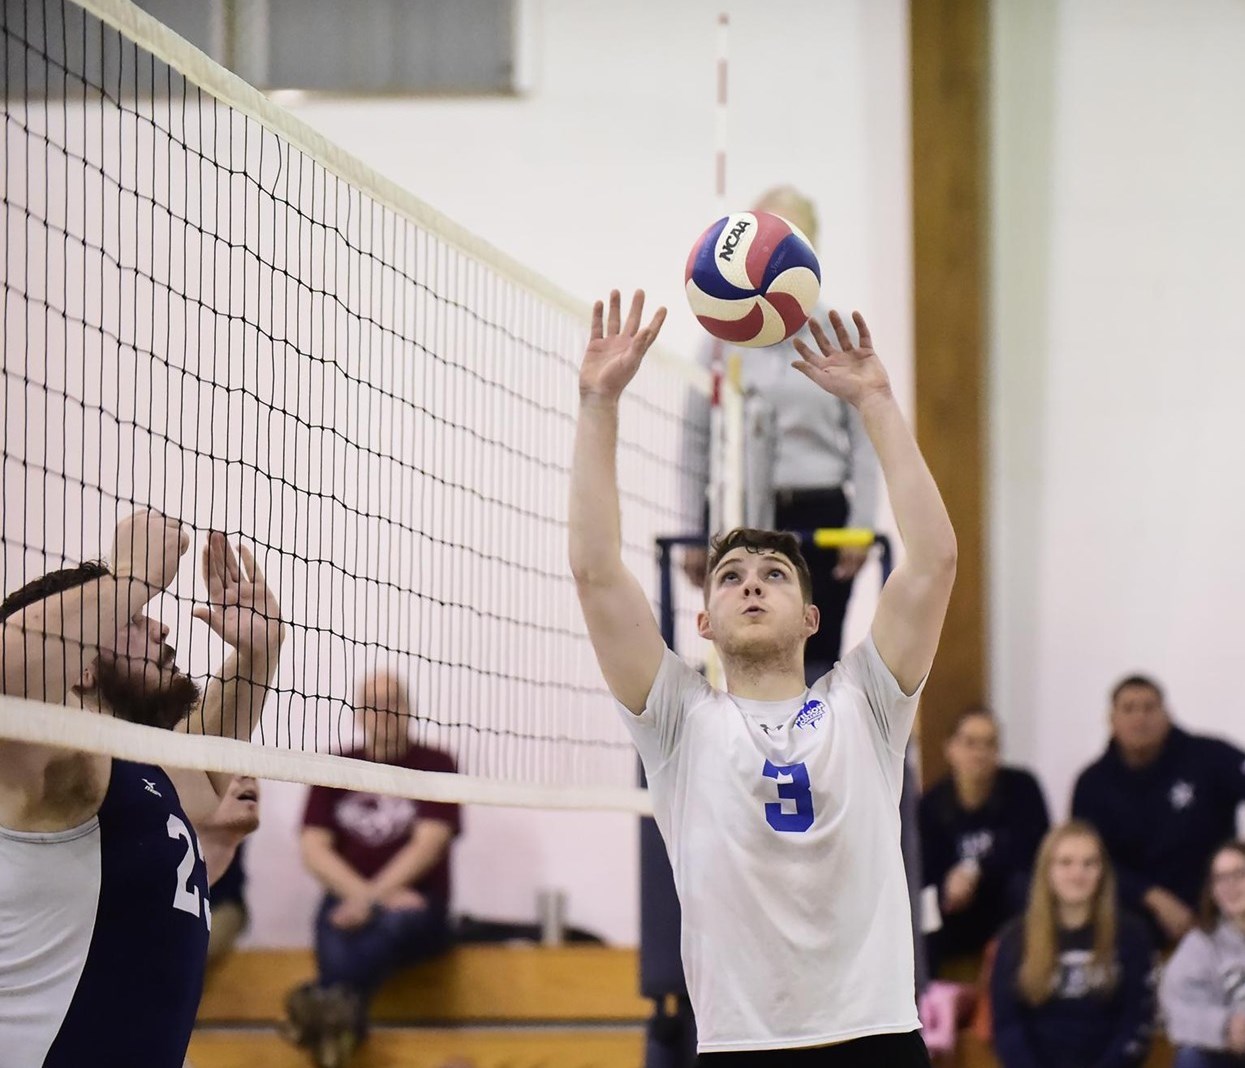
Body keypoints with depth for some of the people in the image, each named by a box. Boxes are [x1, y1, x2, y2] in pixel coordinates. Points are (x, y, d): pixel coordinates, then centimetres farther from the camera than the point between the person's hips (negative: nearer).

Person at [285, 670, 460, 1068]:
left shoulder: (434, 765, 8)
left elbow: (428, 844, -5)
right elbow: (314, 848, 6)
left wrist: (374, 896, -19)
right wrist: (364, 895, -12)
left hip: (416, 906, -2)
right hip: (348, 902, 2)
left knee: (398, 921, -39)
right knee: (336, 932, -36)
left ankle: (326, 1004, -64)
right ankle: (341, 1020, -62)